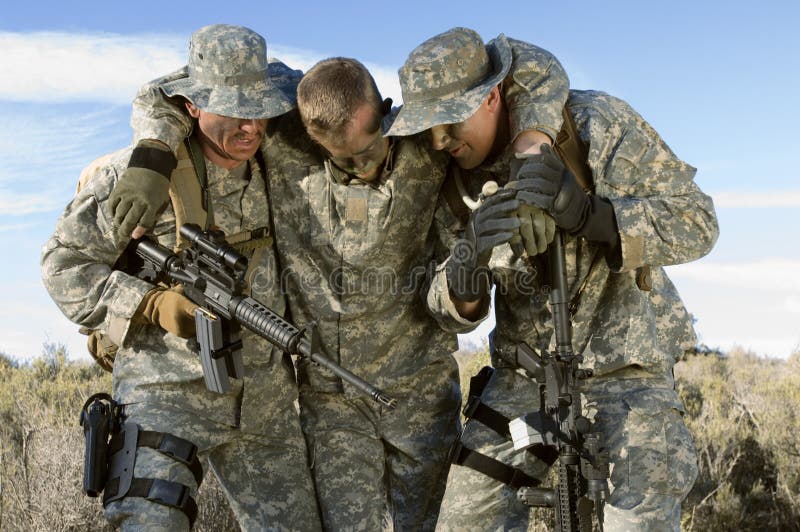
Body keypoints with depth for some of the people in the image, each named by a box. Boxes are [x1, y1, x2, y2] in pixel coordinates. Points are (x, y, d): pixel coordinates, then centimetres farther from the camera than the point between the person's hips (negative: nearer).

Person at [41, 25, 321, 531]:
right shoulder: (137, 175, -11)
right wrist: (153, 303, -18)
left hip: (266, 399, 5)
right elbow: (65, 265, -5)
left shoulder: (272, 170, 4)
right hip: (168, 390, -5)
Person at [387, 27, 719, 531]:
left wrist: (586, 212, -36)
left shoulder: (598, 125, -17)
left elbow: (696, 222, -20)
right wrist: (463, 271, -30)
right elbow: (448, 306, -4)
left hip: (626, 361, -3)